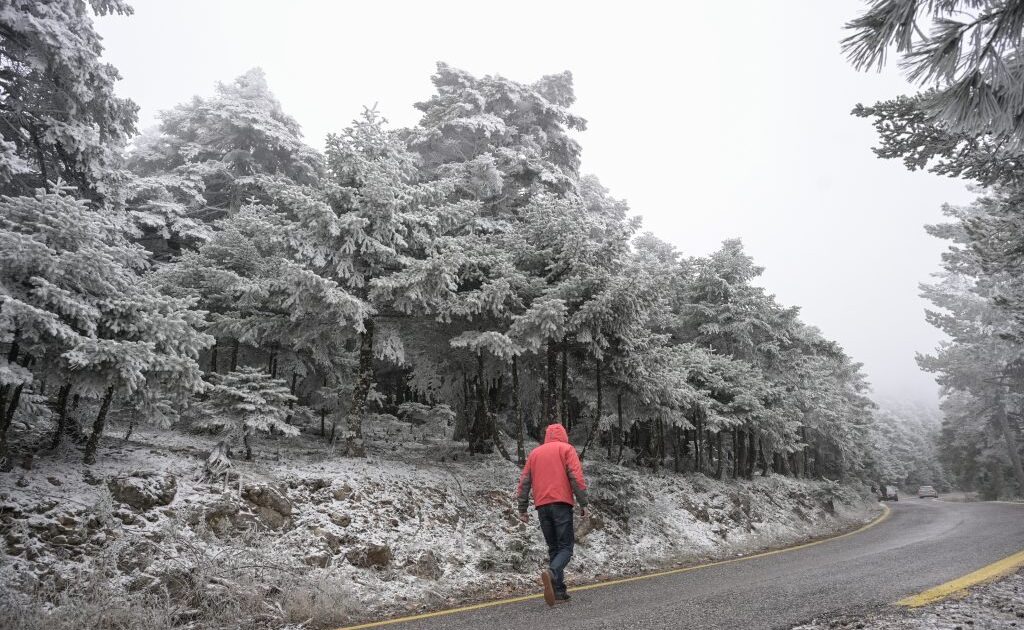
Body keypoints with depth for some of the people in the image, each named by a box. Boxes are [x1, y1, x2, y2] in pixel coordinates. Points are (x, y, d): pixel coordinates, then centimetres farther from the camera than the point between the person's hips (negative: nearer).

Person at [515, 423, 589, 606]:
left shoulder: (535, 453, 19)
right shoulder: (566, 448, 7)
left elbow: (524, 482, 13)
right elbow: (576, 477, -6)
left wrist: (522, 509, 14)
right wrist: (583, 503, -5)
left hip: (542, 505, 4)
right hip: (561, 503, -4)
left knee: (553, 548, 12)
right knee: (565, 547, -2)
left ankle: (559, 592, 7)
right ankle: (551, 573, -29)